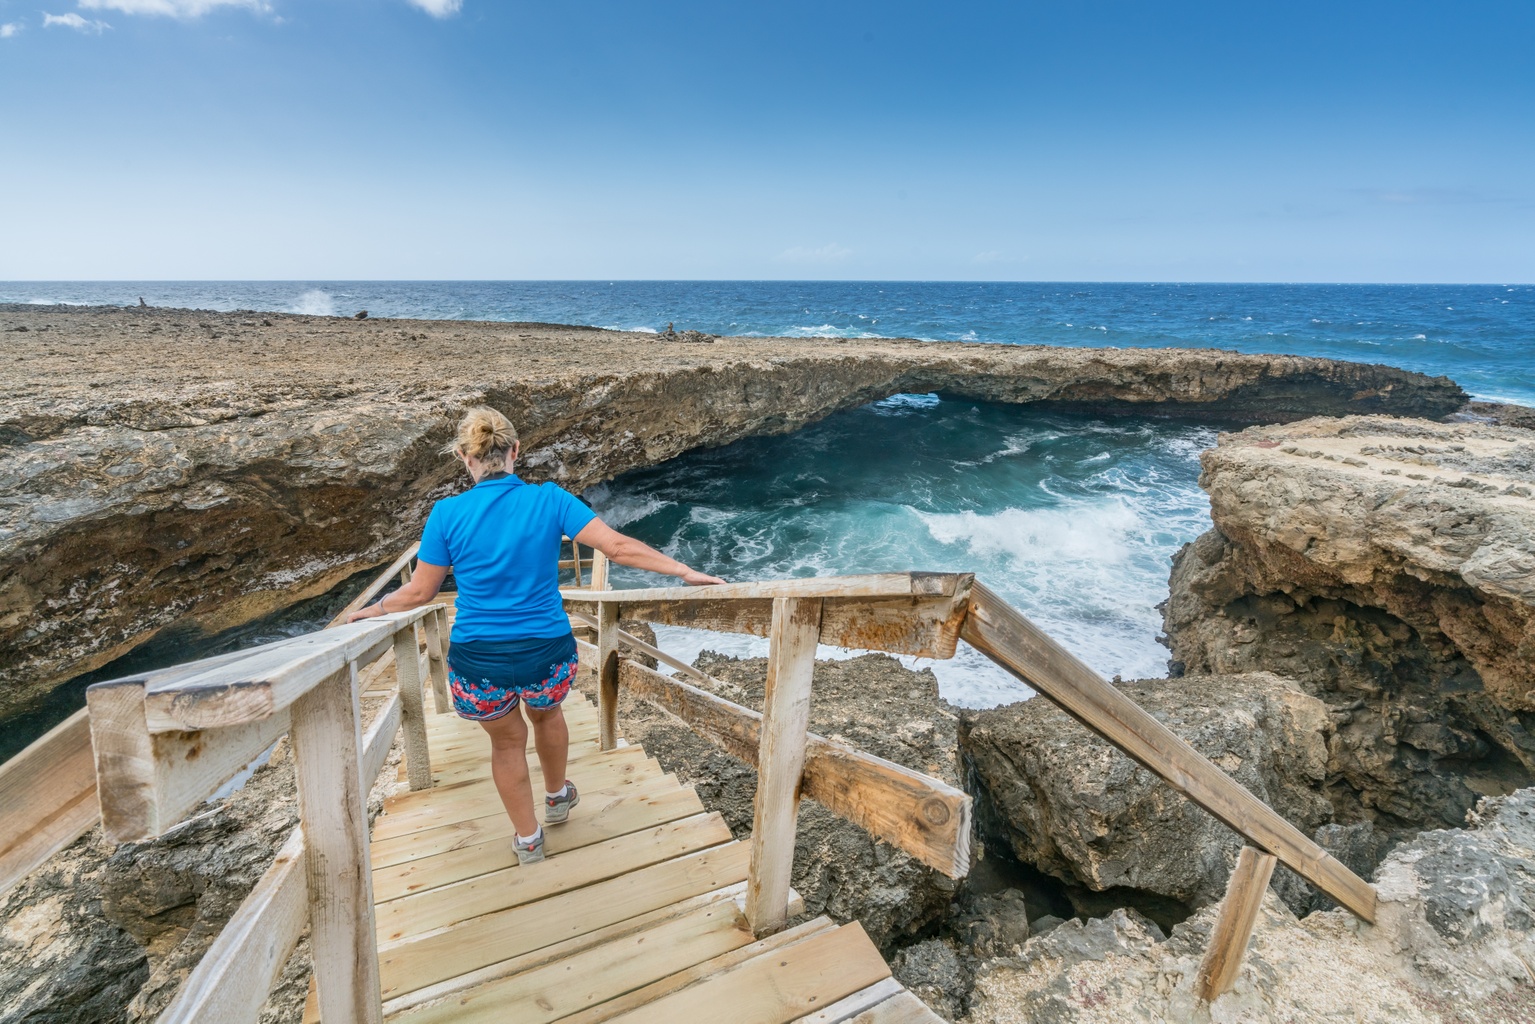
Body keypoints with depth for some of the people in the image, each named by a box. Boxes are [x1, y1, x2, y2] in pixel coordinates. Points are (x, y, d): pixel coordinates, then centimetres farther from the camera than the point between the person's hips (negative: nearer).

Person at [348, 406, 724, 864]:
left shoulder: (448, 513, -10)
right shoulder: (549, 499, -11)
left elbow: (420, 592, -1)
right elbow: (619, 546, -15)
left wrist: (371, 610, 19)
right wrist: (686, 572, -7)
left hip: (479, 664, 0)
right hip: (547, 655, 1)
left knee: (507, 741, 26)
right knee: (546, 713, 33)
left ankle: (529, 839, 44)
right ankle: (557, 797, 56)